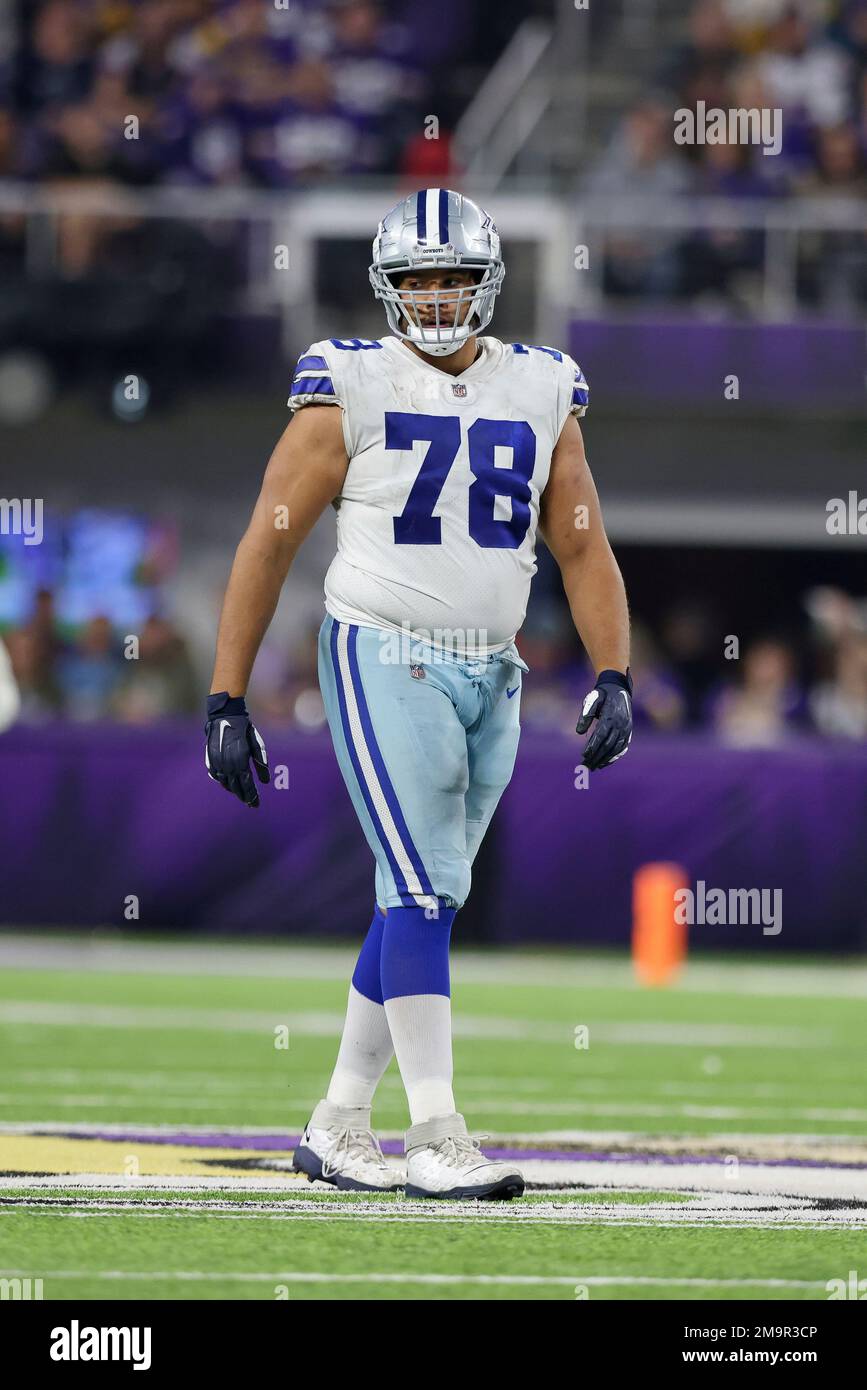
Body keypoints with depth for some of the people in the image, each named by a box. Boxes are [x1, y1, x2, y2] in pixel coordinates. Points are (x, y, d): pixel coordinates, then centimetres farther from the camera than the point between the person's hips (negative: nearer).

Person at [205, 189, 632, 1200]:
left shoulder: (540, 393, 6)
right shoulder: (352, 388, -7)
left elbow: (582, 550, 9)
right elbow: (268, 546, -4)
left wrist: (612, 680, -5)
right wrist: (226, 705, -7)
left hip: (490, 674, 5)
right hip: (384, 660, -5)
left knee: (422, 899, 8)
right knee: (424, 892, -12)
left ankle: (337, 1127, 17)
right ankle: (436, 1142, -11)